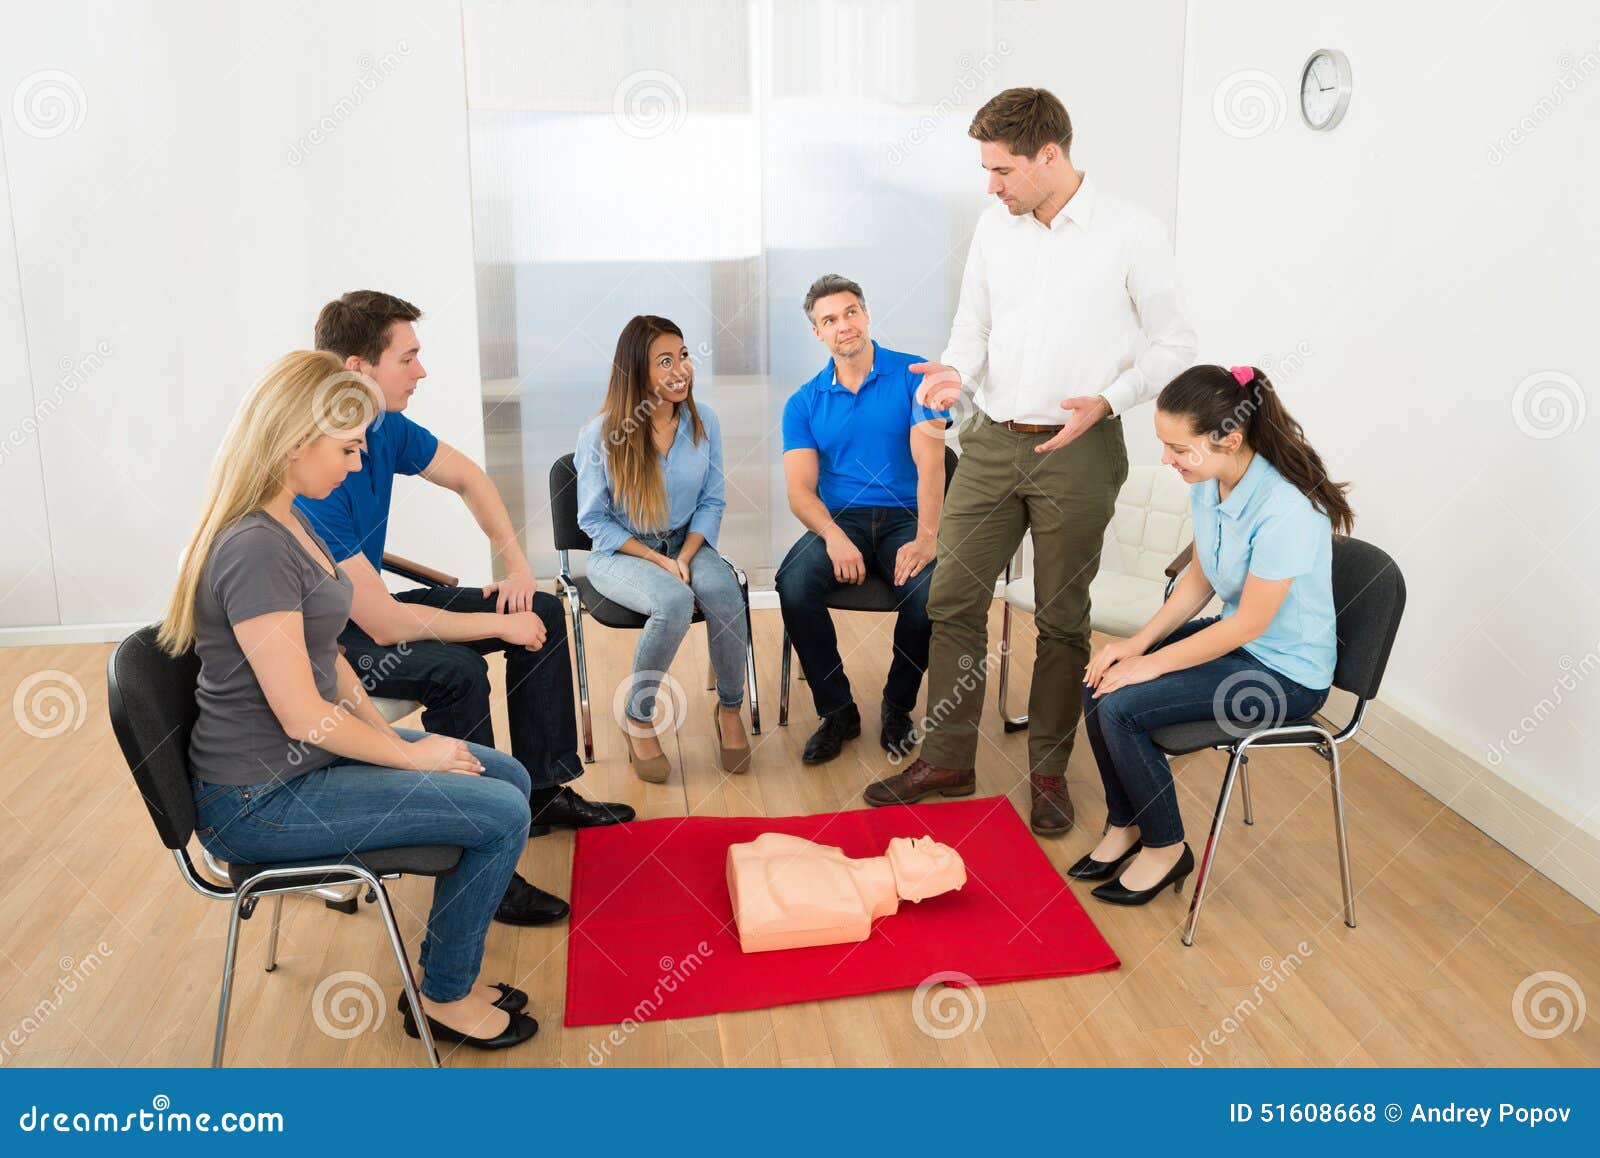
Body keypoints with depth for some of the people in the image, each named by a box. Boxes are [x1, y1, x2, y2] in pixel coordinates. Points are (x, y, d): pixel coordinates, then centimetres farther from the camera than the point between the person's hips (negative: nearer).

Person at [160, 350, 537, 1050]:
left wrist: (390, 730, 3)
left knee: (509, 777, 8)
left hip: (310, 755, 10)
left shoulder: (287, 524, 7)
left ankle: (446, 972, 21)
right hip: (262, 800, -10)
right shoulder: (256, 551, -25)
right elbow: (303, 714, -24)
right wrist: (410, 754, -10)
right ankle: (443, 999, 9)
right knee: (502, 814, -13)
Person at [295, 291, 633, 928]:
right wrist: (498, 624, -23)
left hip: (370, 604, 9)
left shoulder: (385, 428, -7)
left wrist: (516, 565, 2)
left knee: (542, 613, 4)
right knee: (457, 671, -34)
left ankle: (544, 790, 12)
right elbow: (383, 623, -32)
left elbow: (467, 478, 12)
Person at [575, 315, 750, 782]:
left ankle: (730, 707, -4)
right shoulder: (600, 435, -13)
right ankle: (637, 717, -11)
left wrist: (685, 558, -13)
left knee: (725, 594, -30)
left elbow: (711, 502, 4)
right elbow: (593, 519, -6)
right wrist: (657, 560, -16)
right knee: (674, 602, -35)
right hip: (620, 553, -3)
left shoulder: (703, 422, -2)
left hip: (686, 544, 3)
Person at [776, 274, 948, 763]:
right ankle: (837, 711, -8)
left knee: (928, 591, -32)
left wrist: (926, 536, -24)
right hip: (838, 518, 2)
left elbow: (929, 463, -9)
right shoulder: (804, 403, 8)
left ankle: (897, 708, -3)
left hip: (905, 516, -1)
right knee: (794, 583, -30)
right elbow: (800, 490, -1)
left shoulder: (913, 376, 2)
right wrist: (833, 537, -22)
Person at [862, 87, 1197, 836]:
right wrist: (957, 371, -6)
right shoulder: (995, 224, 7)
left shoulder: (1131, 234, -7)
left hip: (1078, 451, -4)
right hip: (992, 440, 4)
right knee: (953, 598, 3)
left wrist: (1107, 399, -18)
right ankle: (948, 759, 18)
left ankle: (1049, 771, 22)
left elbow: (1173, 347, -2)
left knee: (1062, 618, 6)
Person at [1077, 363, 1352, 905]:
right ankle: (1125, 825, 12)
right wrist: (1138, 642, -3)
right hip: (1234, 636, 8)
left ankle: (1165, 849, 4)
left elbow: (1250, 623, -23)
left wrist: (1153, 663, -17)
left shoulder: (1285, 509, -30)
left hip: (1285, 674, -8)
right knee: (1098, 683, -7)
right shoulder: (1208, 483, -6)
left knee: (1121, 707, -19)